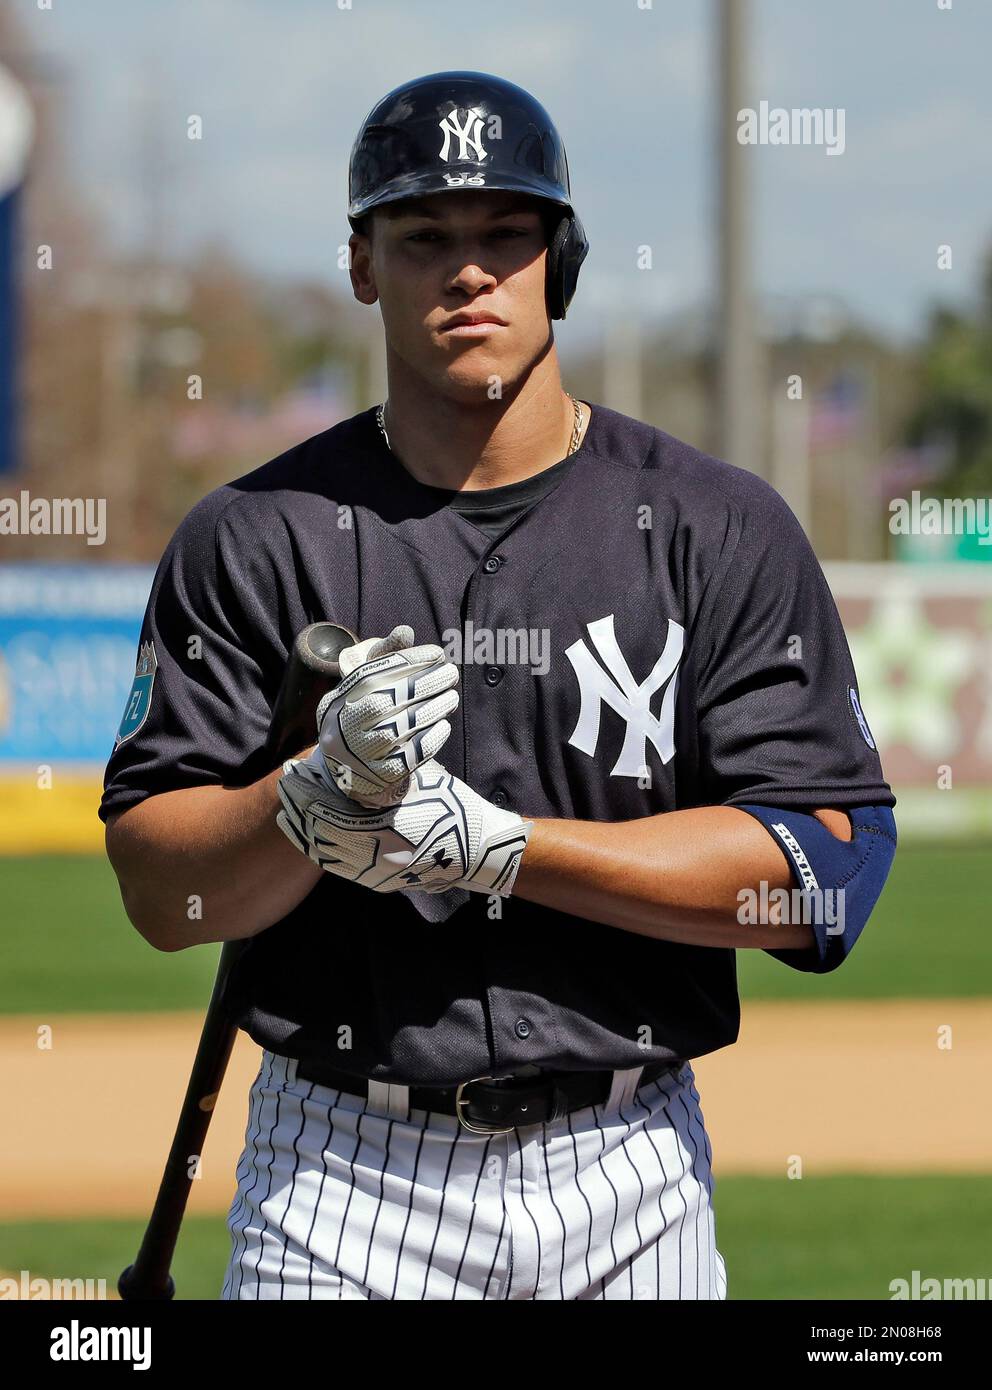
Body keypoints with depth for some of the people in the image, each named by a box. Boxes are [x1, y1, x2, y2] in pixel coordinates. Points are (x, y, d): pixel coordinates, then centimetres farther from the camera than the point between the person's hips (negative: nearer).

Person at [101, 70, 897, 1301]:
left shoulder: (722, 531, 1)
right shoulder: (254, 540, 2)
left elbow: (825, 873, -8)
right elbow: (160, 895, -1)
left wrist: (499, 844, -15)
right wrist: (321, 796, -21)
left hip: (634, 1191, 1)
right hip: (342, 1185, 0)